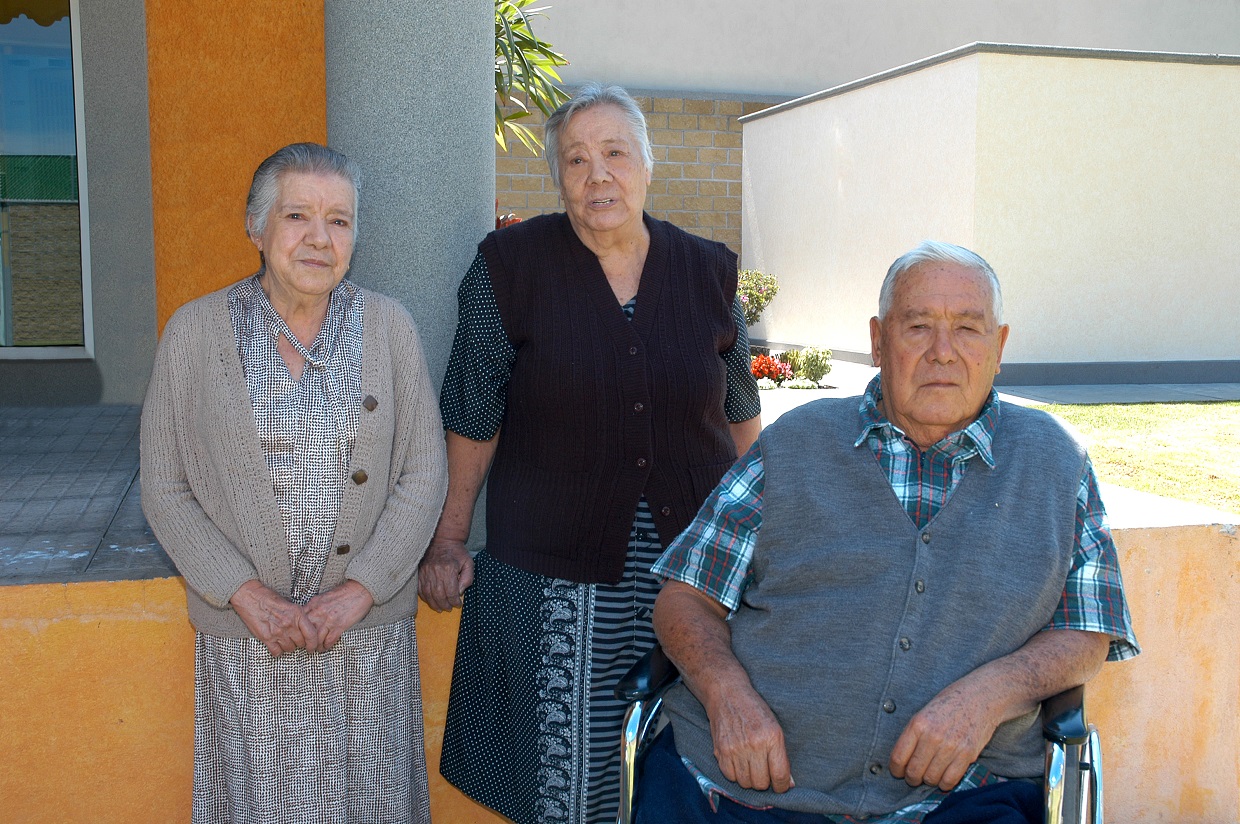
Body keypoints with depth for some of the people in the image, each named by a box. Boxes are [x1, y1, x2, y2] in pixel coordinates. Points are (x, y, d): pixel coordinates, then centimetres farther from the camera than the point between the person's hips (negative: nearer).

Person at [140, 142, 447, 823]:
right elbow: (163, 488, -1)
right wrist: (244, 592, -12)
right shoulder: (195, 331, -3)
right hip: (245, 638, -1)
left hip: (368, 629, 1)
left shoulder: (388, 326, -1)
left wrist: (360, 589, -12)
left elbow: (424, 473, -2)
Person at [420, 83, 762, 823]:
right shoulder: (513, 265, -2)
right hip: (557, 573, -2)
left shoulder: (707, 271, 6)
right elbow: (474, 417, 2)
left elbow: (740, 414, 15)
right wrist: (449, 540, 2)